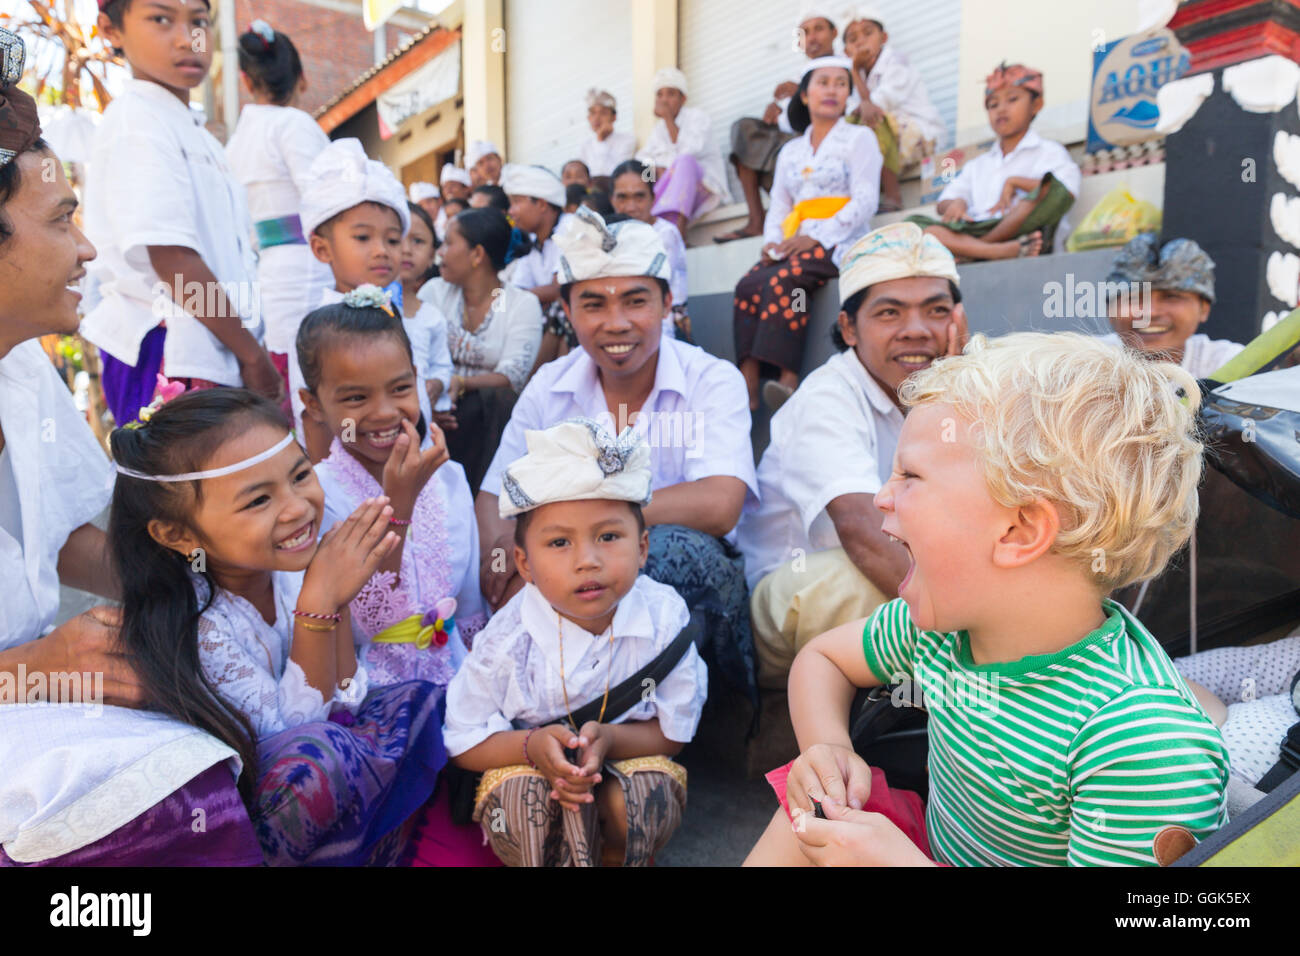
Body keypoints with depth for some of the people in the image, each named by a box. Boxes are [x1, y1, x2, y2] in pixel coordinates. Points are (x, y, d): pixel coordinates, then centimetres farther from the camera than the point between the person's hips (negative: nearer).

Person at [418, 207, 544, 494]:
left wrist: (460, 383, -29)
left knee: (498, 400, -34)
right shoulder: (434, 291, 10)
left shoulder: (523, 303, 1)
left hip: (492, 411, -2)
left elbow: (512, 376, -11)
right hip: (437, 405, 2)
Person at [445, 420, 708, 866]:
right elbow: (463, 743, -10)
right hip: (526, 764, -1)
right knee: (521, 794, -33)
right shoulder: (508, 639, -21)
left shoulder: (663, 618, -18)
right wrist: (533, 744, -30)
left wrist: (608, 738, -30)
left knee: (652, 792, -29)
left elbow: (671, 732, -10)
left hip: (627, 759, 1)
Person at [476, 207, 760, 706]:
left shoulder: (713, 381, -9)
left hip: (688, 579, -1)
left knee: (671, 548, -35)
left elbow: (718, 506, -26)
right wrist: (505, 567, -19)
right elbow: (493, 498, 6)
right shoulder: (549, 387, 3)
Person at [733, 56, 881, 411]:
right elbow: (778, 207, 18)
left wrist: (816, 237, -17)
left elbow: (865, 202, -5)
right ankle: (748, 386, -31)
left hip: (839, 242, -5)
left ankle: (787, 377, -37)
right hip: (794, 245, 5)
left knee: (782, 280, -33)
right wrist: (772, 241, -5)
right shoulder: (790, 151, 25)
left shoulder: (859, 138, 9)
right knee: (747, 285, -23)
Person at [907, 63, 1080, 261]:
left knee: (1052, 186, -32)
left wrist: (1015, 181, -1)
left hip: (1022, 228, -3)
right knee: (913, 222, -19)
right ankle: (1001, 250, -38)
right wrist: (955, 203, -2)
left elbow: (1066, 190, -4)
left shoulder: (1048, 151, 18)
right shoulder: (978, 165, 34)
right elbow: (944, 202, 22)